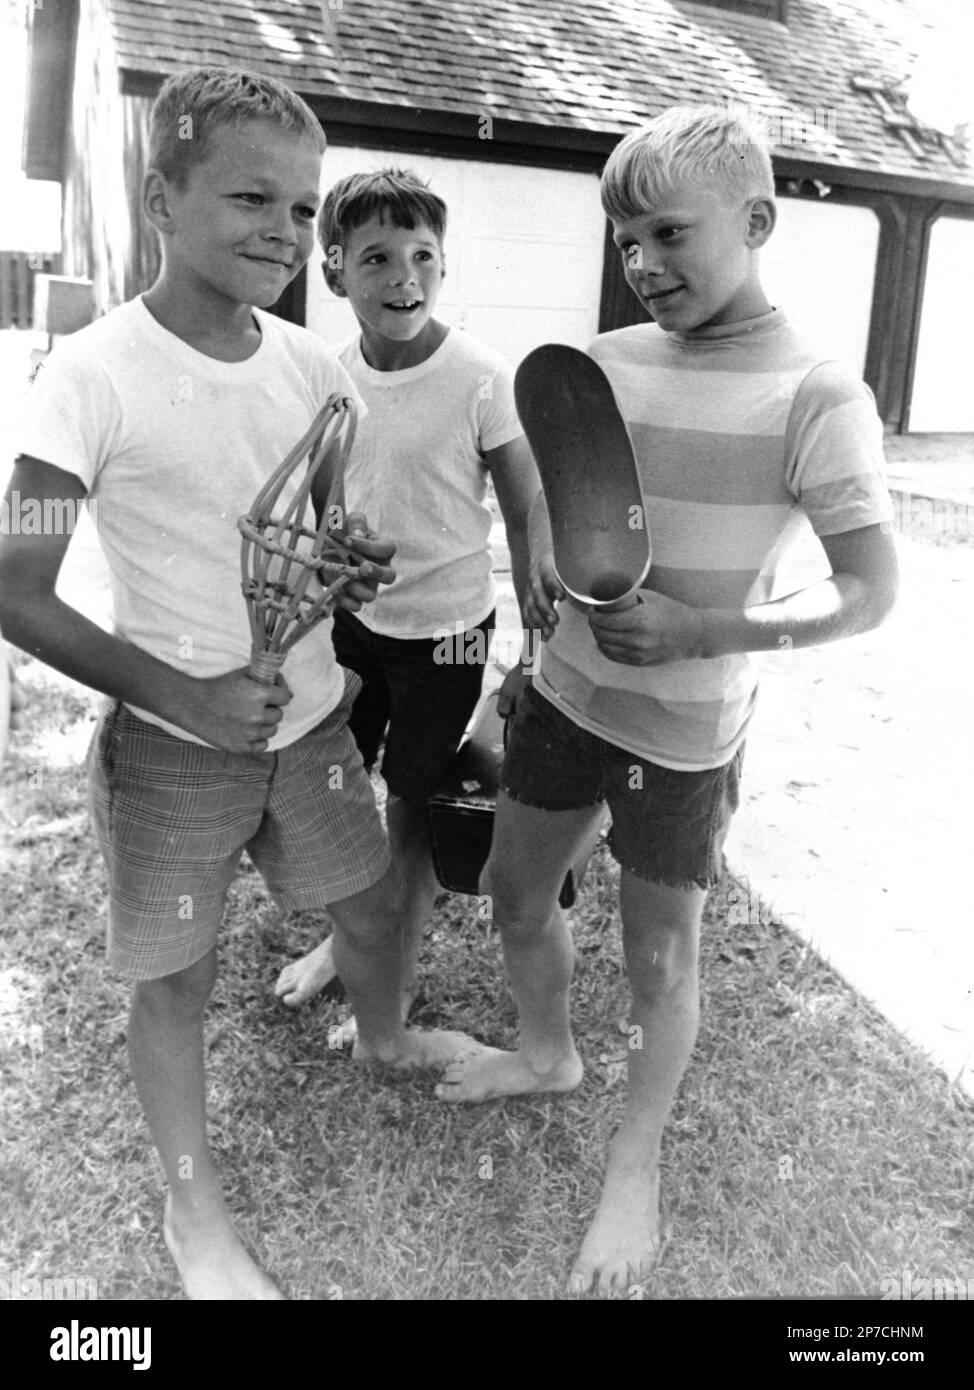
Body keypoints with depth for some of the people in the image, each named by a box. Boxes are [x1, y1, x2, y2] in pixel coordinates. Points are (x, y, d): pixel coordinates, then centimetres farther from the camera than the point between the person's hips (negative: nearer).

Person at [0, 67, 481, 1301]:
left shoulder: (311, 363, -2)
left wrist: (357, 564, -9)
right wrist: (187, 696, -23)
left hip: (312, 718, 5)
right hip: (174, 743, -5)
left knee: (373, 905, 21)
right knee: (175, 975, 11)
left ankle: (384, 1039, 55)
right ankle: (193, 1210, 36)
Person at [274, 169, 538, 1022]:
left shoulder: (483, 380, -18)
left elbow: (528, 518, -11)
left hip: (442, 629, -5)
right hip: (346, 616, 5)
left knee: (411, 802, 10)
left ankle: (403, 971, 34)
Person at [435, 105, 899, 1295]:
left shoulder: (817, 400, -17)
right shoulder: (602, 362, -1)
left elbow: (869, 593, -16)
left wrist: (697, 633, -27)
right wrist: (543, 572, -5)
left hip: (684, 732, -5)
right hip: (566, 694, 6)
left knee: (660, 958, 9)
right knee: (514, 892, 18)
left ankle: (635, 1162, 36)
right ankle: (546, 1051, 48)